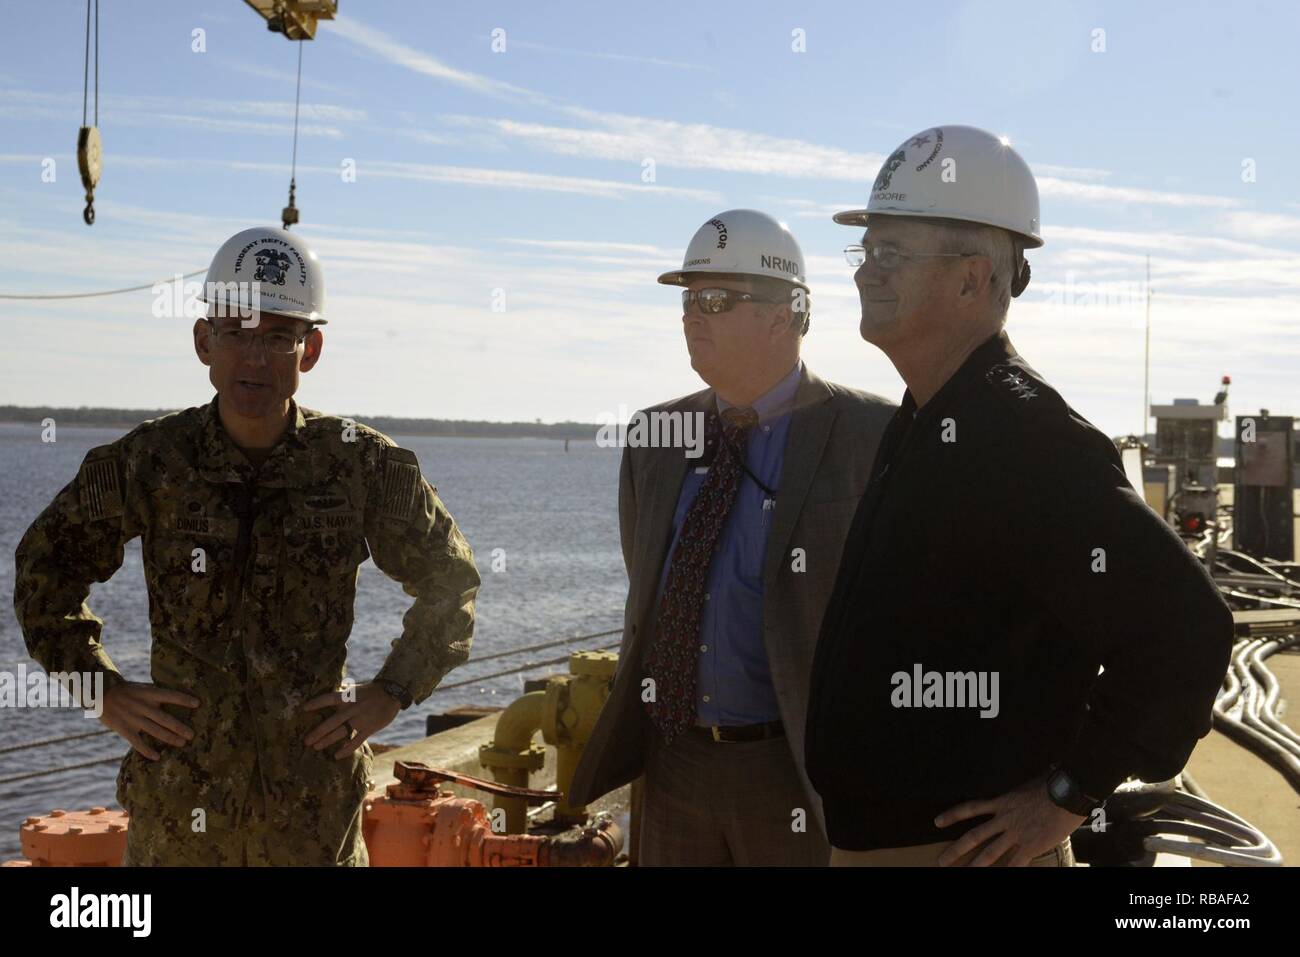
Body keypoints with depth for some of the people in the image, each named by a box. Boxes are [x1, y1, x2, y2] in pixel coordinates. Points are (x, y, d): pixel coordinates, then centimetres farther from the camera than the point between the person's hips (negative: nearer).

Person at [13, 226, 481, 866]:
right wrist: (103, 691, 2)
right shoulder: (149, 460, -4)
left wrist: (390, 694, -1)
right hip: (177, 789, 0)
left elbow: (450, 580, 8)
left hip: (316, 788, 0)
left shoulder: (362, 464, -4)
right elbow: (45, 568, 10)